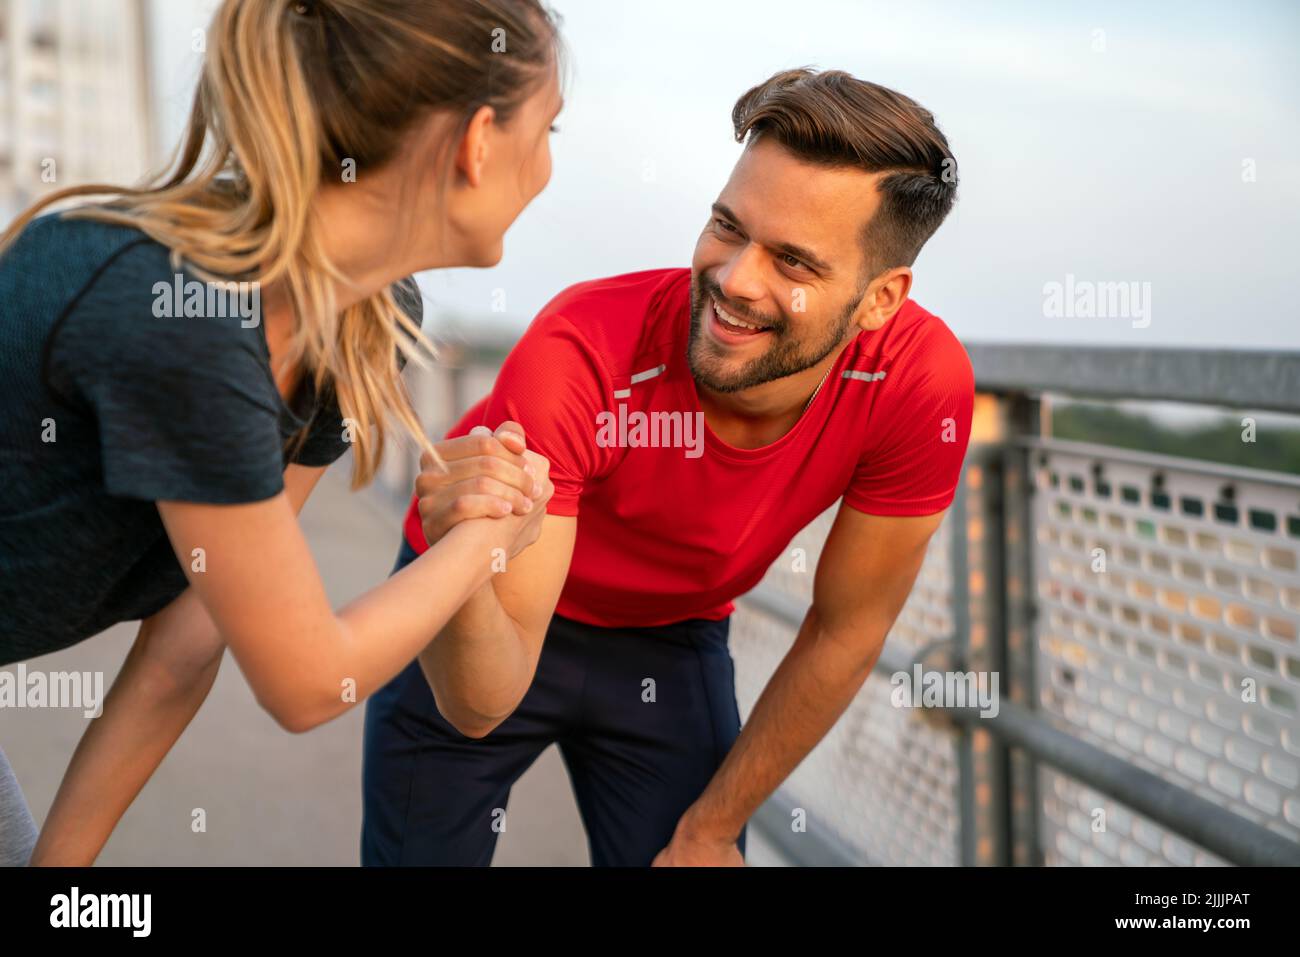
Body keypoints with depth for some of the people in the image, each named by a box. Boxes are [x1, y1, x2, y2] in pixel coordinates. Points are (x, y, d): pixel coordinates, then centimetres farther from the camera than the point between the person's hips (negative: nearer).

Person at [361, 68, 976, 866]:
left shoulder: (922, 379, -28)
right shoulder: (580, 356, -35)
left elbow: (847, 631, -12)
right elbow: (479, 706, -34)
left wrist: (709, 830, -5)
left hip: (673, 638, 2)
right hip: (484, 622, -1)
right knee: (419, 852, 8)